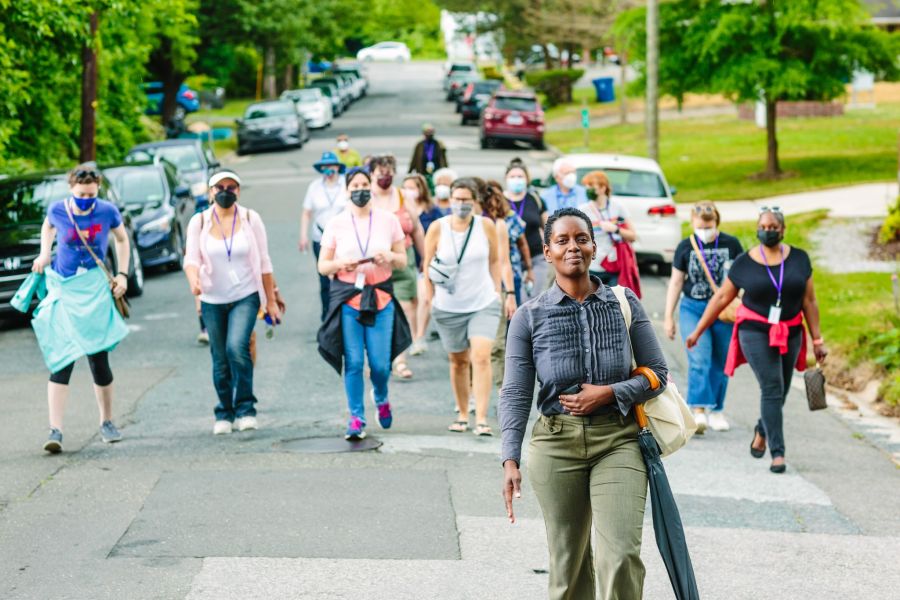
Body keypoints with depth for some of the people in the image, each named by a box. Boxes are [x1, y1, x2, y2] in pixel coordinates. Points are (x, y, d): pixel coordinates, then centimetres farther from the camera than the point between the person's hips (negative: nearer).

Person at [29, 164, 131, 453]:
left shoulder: (107, 212, -6)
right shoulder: (58, 210, -5)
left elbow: (122, 239, 13)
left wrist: (122, 274, 5)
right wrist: (44, 253, 5)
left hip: (94, 289, 0)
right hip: (62, 289, 0)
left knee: (98, 359, 3)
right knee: (61, 360, -9)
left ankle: (107, 423, 25)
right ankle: (55, 430, -13)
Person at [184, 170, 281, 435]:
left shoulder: (250, 218, 0)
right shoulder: (199, 222, 0)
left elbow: (264, 262, 4)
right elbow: (191, 259, -6)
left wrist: (271, 300, 4)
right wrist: (194, 280, -29)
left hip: (246, 297, -2)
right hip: (213, 301, 2)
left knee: (237, 348, -23)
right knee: (220, 360, 6)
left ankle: (246, 409, -12)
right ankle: (224, 414, 23)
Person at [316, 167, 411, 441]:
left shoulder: (388, 220, 5)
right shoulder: (336, 223, 3)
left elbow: (402, 260, 11)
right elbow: (322, 266, 6)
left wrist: (389, 257, -11)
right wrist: (341, 263, -15)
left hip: (380, 297, 1)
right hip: (347, 297, 0)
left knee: (380, 363, -2)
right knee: (353, 361, -5)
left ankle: (381, 398, 31)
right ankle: (356, 419, 7)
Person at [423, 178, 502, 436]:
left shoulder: (486, 226, -3)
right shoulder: (437, 228, -5)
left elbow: (495, 261, 9)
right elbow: (427, 266, 2)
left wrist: (497, 291, 7)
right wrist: (431, 299, 0)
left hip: (484, 303, -1)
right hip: (448, 307, 1)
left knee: (481, 357, -15)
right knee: (458, 361, 11)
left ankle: (482, 419, -16)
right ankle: (462, 415, 25)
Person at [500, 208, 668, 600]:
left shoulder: (625, 304, 4)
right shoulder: (530, 317, 2)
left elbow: (657, 372, 6)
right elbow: (515, 395, -1)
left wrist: (609, 393, -11)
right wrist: (510, 460, -12)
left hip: (618, 440, 0)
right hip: (556, 444, 1)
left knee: (621, 557, -13)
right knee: (568, 561, 9)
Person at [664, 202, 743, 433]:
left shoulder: (731, 244, -1)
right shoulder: (686, 247, 1)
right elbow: (676, 283, 7)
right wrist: (668, 317, 5)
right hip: (693, 308, -1)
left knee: (720, 363, 8)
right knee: (699, 360, -16)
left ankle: (716, 411, 24)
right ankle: (698, 412, -23)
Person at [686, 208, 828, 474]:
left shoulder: (798, 259, 2)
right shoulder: (745, 263, -3)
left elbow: (809, 301, 5)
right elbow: (721, 298, 4)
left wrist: (817, 340, 3)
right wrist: (698, 331, 6)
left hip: (790, 334, 3)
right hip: (756, 332, -3)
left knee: (780, 392, 10)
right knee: (772, 389, -15)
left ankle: (761, 432, 40)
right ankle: (777, 453, -15)